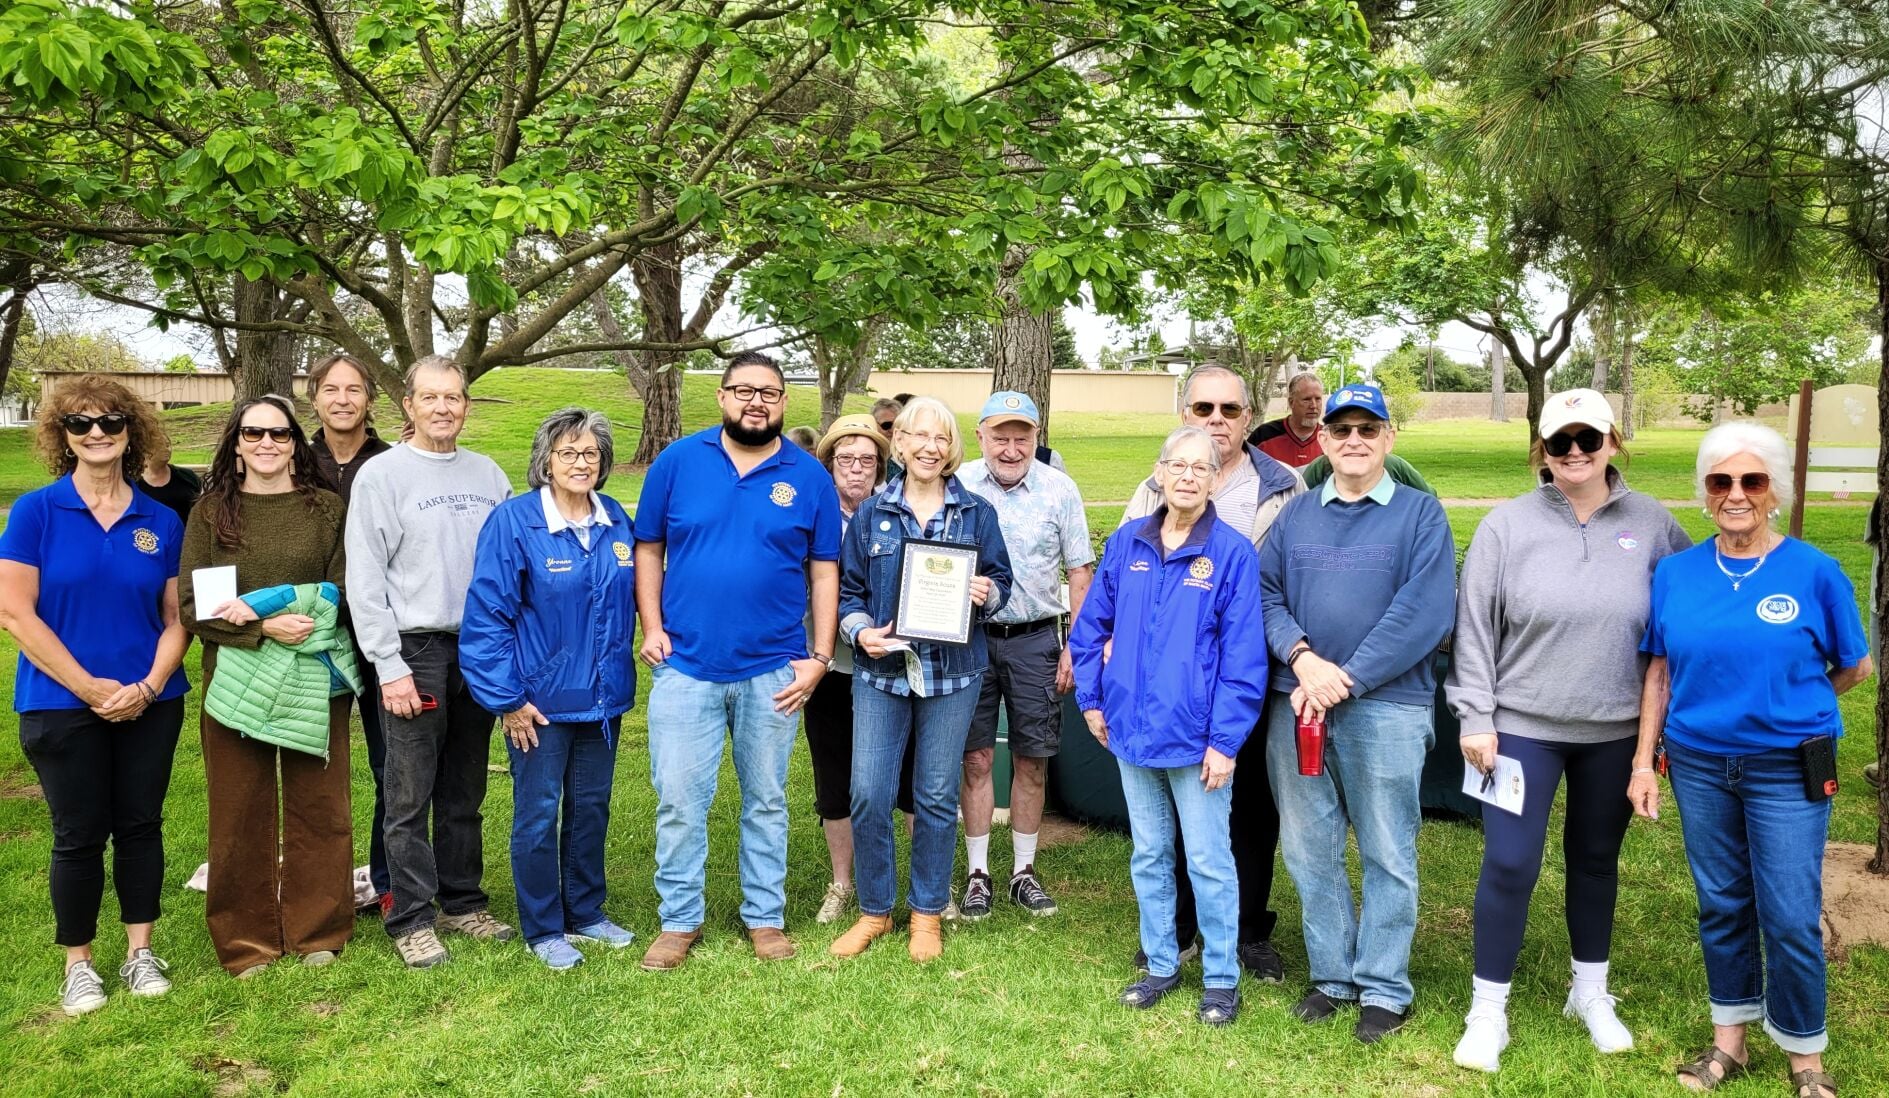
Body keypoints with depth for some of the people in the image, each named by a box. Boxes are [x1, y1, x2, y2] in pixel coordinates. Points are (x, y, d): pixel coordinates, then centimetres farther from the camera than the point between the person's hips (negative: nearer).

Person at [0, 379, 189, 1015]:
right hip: (62, 705, -2)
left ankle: (140, 952, 24)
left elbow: (177, 618, 4)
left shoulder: (162, 522, 3)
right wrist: (89, 687, -13)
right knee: (79, 836, 6)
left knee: (141, 826, 10)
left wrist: (149, 686, -12)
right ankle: (78, 965, 22)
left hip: (150, 704, 2)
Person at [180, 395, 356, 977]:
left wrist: (259, 609, -14)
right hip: (236, 680, 0)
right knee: (241, 814, 6)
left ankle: (318, 932, 21)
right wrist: (265, 628, -19)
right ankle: (246, 943, 19)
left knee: (319, 809, 7)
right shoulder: (211, 511, 4)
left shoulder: (326, 508, 4)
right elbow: (191, 604, -3)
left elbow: (346, 591, -2)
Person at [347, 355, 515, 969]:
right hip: (416, 649, -4)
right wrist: (389, 666, -12)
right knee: (410, 798, 1)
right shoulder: (381, 475, -3)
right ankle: (411, 918, 12)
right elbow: (364, 579, -7)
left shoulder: (488, 474, 9)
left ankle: (463, 902, 25)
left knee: (465, 792, 13)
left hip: (479, 649, 4)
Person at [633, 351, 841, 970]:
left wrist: (820, 657, -2)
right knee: (678, 802, 4)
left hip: (773, 672, 0)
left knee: (766, 800, 13)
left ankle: (765, 918, 27)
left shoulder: (809, 477, 1)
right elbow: (648, 550, 6)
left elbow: (824, 572, 4)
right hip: (685, 665, 0)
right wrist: (652, 627, -4)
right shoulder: (677, 462, 1)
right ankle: (679, 921, 20)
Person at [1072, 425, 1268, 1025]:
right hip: (1133, 729, 4)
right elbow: (1092, 624, 12)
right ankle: (1161, 964, 32)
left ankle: (1222, 977, 23)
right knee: (1148, 856, 17)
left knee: (1209, 862, 7)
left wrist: (1225, 739, -14)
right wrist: (1091, 697, 7)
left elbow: (1244, 655, -12)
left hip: (1196, 738, -4)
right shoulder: (1126, 543, 3)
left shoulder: (1233, 552, -10)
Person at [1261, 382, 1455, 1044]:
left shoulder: (1421, 515, 0)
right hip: (1298, 703, 4)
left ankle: (1383, 989, 18)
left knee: (1387, 854, 5)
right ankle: (1332, 975, 25)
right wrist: (1303, 657, -14)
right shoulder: (1296, 514, 12)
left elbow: (1424, 613, -11)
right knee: (1309, 849, 10)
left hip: (1386, 706, -4)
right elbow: (1266, 592, 4)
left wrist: (1346, 681, -15)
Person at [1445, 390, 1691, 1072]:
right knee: (1510, 864, -2)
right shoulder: (1508, 525, -6)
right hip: (1521, 727, -2)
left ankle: (1591, 992, 36)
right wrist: (1475, 716, -8)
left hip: (1615, 733, 2)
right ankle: (1488, 1009, 14)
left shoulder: (1651, 524, -1)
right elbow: (1474, 627, -5)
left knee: (1596, 860, 17)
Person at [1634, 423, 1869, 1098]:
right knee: (1721, 906, 13)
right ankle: (1729, 1041, 29)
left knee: (1791, 918, 1)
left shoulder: (1814, 572, -7)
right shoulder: (1675, 573, 1)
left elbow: (1855, 666, 4)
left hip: (1787, 770, -2)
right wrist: (1643, 761, 3)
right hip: (1699, 767, 3)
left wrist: (1786, 704, 7)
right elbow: (1660, 673, 5)